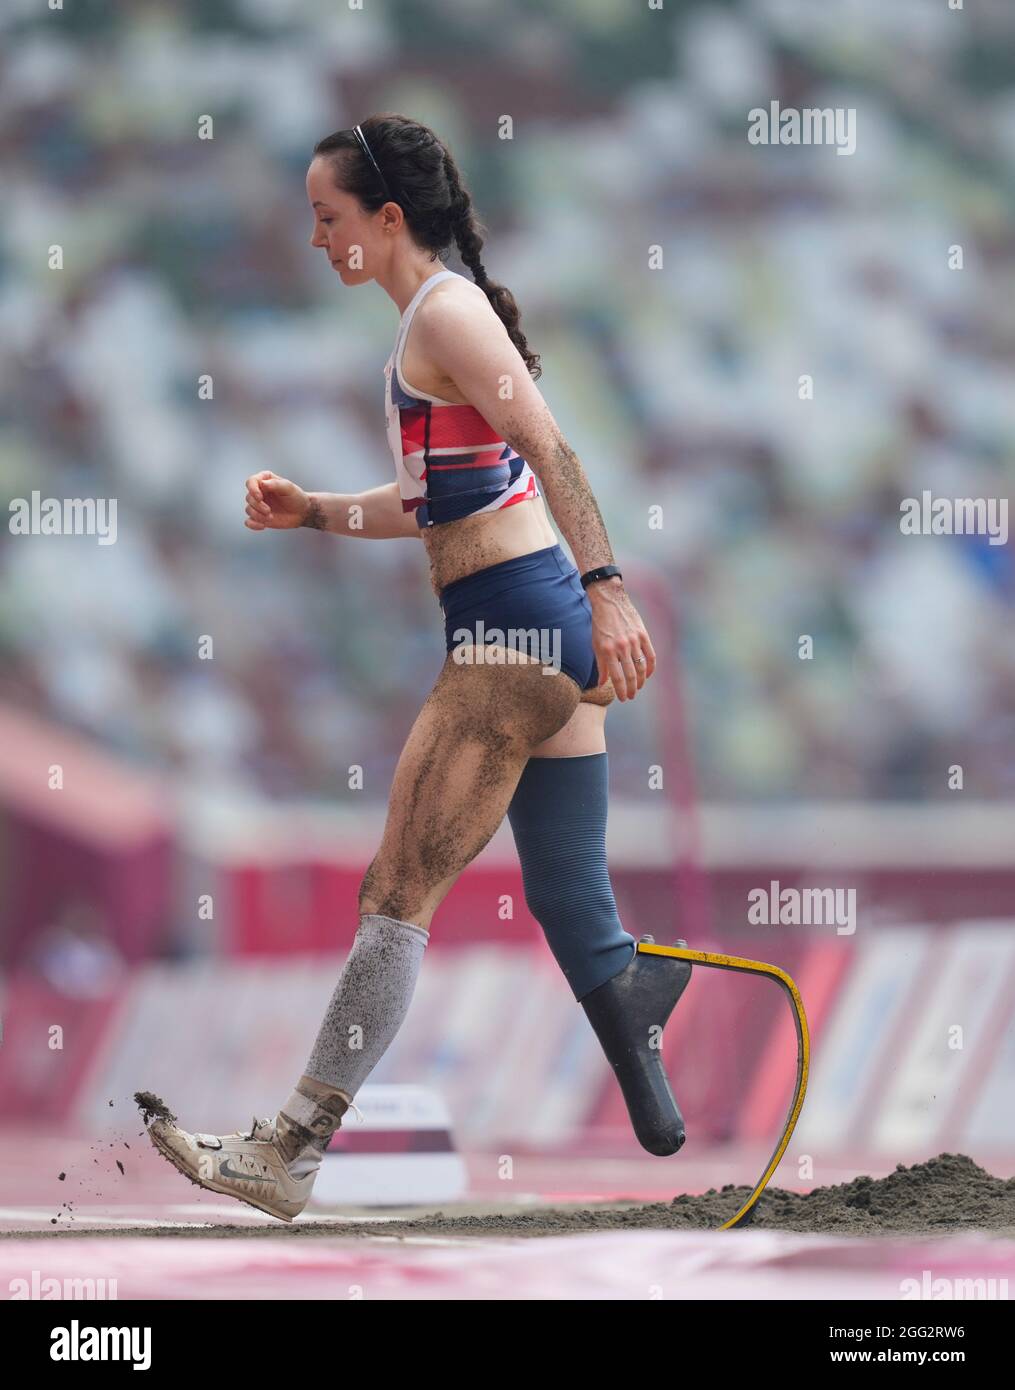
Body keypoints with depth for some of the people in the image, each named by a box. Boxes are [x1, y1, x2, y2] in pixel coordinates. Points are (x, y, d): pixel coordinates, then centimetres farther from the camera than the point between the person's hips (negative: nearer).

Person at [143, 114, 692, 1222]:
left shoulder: (446, 312, -8)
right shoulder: (431, 323, 21)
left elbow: (551, 452, -20)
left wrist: (605, 590, -29)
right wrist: (312, 512, 17)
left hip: (513, 628, -10)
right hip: (548, 631, 10)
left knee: (399, 892, -8)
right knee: (573, 912, 11)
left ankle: (289, 1153, -6)